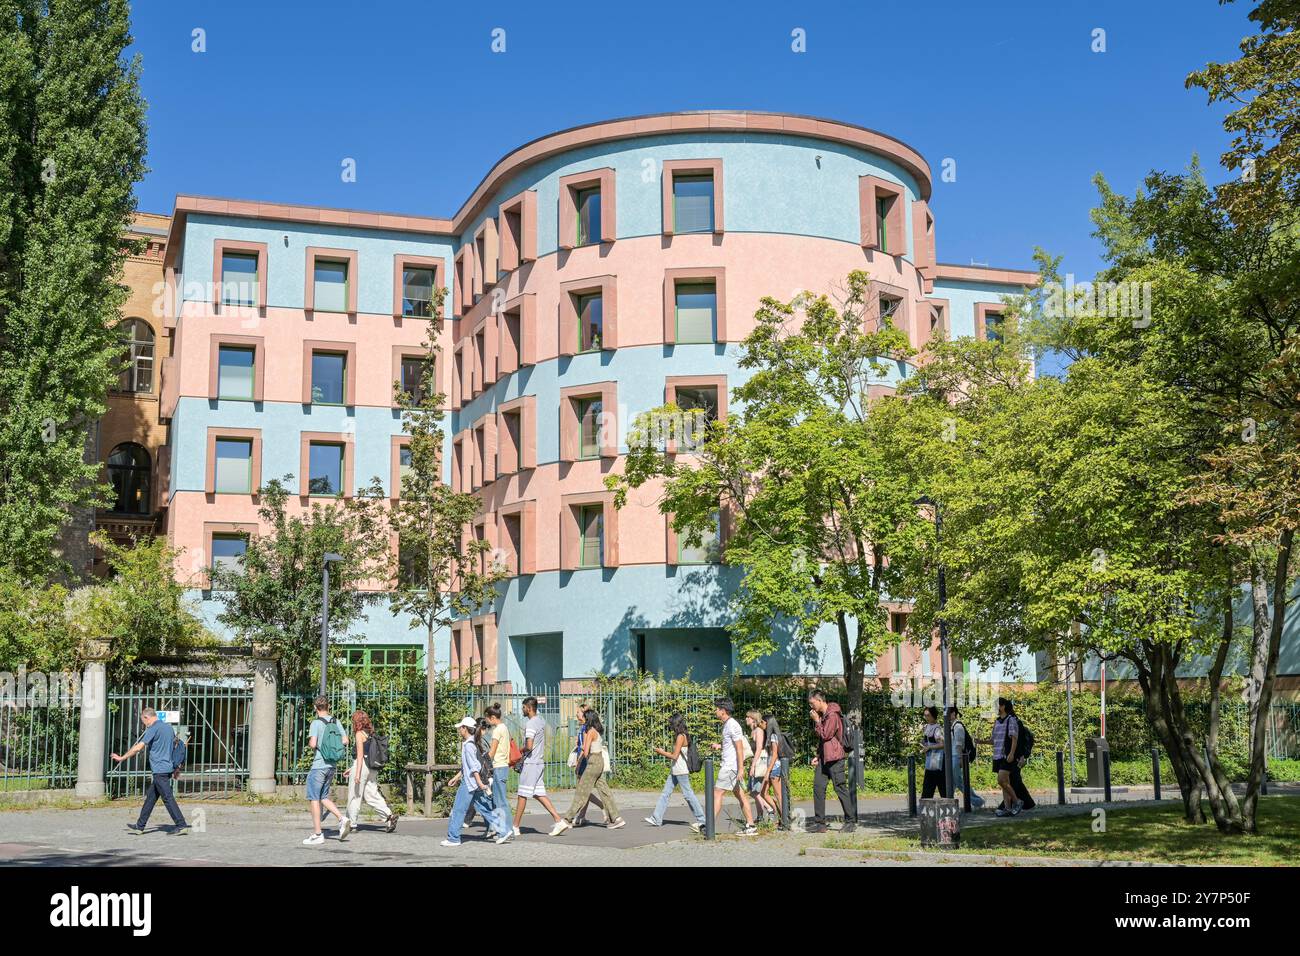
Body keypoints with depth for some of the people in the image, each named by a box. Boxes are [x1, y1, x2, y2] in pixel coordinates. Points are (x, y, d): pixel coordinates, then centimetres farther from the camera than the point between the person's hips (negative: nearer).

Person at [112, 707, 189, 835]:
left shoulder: (153, 729, -11)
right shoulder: (169, 727, 15)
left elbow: (138, 747, -15)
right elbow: (175, 748, 20)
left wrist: (122, 758, -4)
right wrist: (177, 769, 25)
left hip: (159, 770, -9)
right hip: (168, 767, 9)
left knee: (168, 798, -8)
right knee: (150, 797, 15)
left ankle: (181, 825, -11)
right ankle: (140, 826, 21)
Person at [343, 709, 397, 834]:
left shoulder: (359, 734, -8)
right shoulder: (370, 734, 16)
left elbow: (360, 755, -15)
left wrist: (357, 773, -18)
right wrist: (351, 769, 27)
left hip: (362, 767, -8)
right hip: (371, 767, 8)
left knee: (354, 796, 2)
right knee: (372, 795, 6)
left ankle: (351, 824, 8)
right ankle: (389, 815, -8)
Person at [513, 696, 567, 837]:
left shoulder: (530, 724, -17)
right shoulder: (542, 722, 12)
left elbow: (529, 746, -25)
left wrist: (521, 750, -6)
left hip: (530, 763, -9)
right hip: (540, 762, 9)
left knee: (522, 795, 0)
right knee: (539, 794, 9)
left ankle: (515, 827, 8)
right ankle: (558, 820, 1)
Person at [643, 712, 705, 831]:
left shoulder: (681, 737, -15)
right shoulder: (679, 736, 13)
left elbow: (675, 756, -18)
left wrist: (662, 752, -6)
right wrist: (664, 752, 12)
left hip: (681, 771, -10)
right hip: (674, 771, 10)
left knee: (688, 794, -4)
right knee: (665, 793, 7)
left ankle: (701, 819, 4)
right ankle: (656, 819, 7)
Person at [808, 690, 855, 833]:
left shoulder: (832, 715, -14)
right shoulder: (822, 715, 17)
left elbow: (825, 735, -17)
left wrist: (816, 721, -10)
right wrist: (818, 756, 17)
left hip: (834, 757, -10)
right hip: (824, 758, 10)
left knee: (840, 788, -5)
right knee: (818, 787, 4)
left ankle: (851, 821, 2)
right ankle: (819, 823, 6)